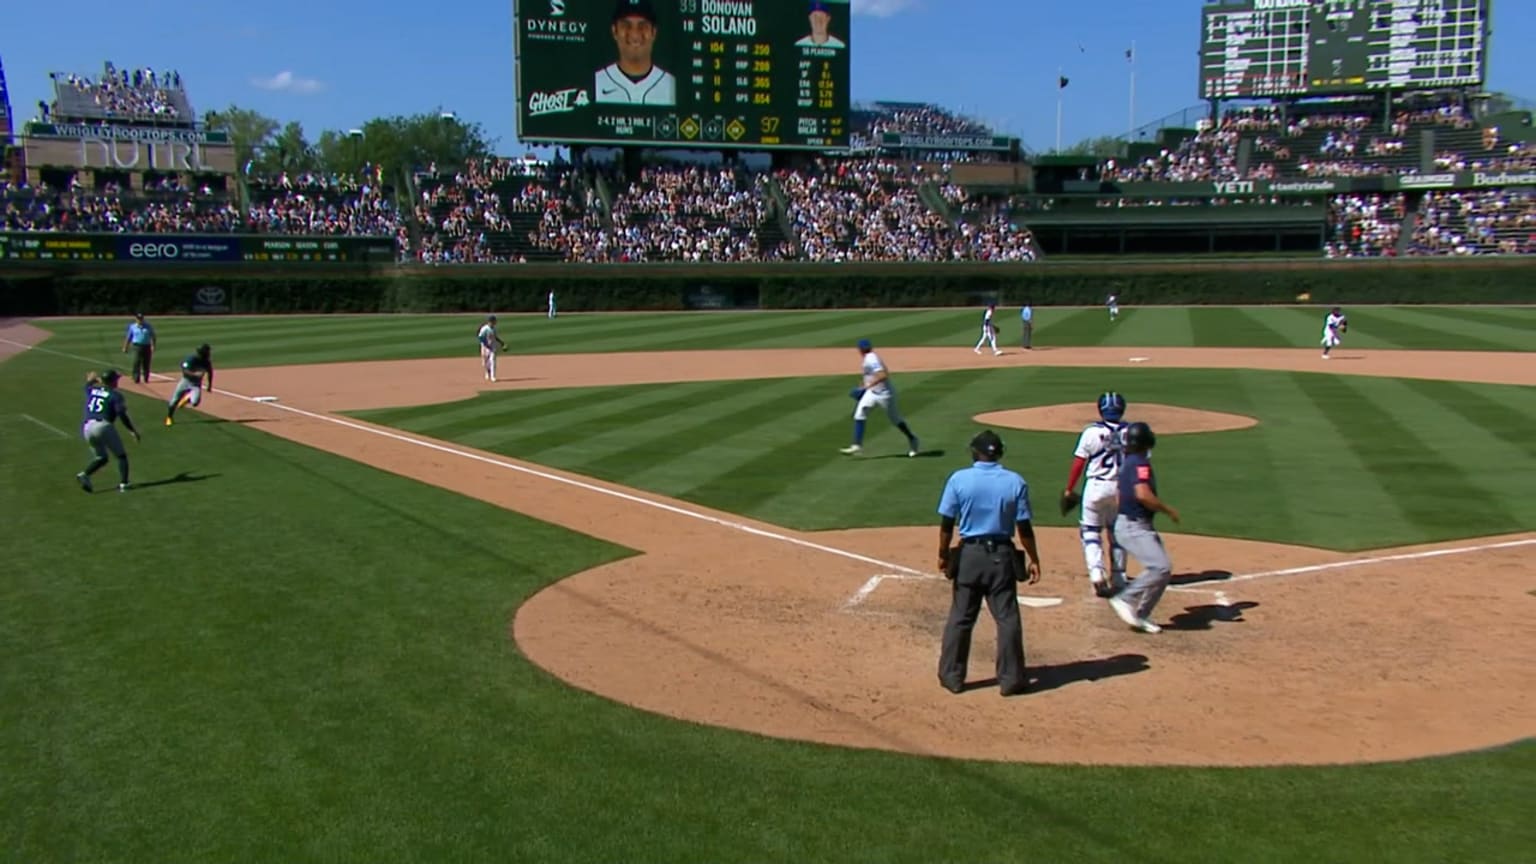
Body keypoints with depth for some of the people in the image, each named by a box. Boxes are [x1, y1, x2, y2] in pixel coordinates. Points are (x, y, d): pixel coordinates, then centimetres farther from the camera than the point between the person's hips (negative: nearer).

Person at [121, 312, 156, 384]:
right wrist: (125, 347, 7)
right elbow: (128, 337, 9)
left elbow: (152, 336, 5)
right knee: (136, 362, -9)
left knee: (146, 363, 4)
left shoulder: (148, 326, 4)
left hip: (147, 346, 1)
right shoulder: (132, 326, 5)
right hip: (137, 346, -1)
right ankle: (136, 379, -7)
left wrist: (153, 346, -6)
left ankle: (146, 378, 14)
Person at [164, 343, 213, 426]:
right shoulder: (191, 358, -20)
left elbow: (210, 372, 8)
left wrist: (210, 385, 8)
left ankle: (187, 398, 15)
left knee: (195, 402, -22)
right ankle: (169, 418, 24)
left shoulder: (207, 361, -9)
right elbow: (184, 371, -24)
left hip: (196, 383, 1)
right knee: (174, 401, 1)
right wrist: (194, 374, -40)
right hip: (186, 380, -1)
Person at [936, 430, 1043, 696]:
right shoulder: (1015, 482, -3)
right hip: (1002, 555, 0)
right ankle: (1011, 679, 12)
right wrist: (1033, 559, 5)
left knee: (960, 618, 9)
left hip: (968, 554, 0)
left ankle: (952, 676, 16)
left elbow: (946, 524, -4)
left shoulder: (958, 479, -6)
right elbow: (1024, 527, -3)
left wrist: (943, 554, 7)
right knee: (1008, 619, 7)